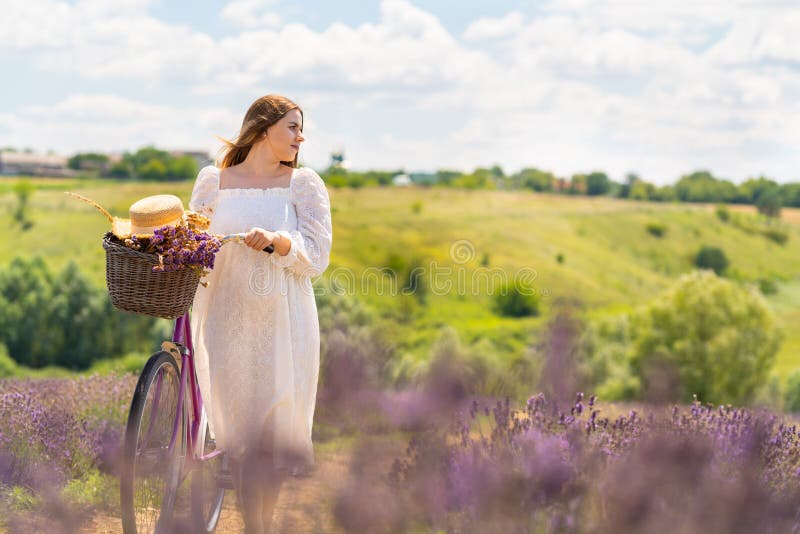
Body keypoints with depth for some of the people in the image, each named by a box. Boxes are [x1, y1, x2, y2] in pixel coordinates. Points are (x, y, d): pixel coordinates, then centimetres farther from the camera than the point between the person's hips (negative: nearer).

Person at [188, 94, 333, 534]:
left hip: (281, 320, 0)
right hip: (226, 317, 0)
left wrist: (274, 241, -22)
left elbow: (316, 256, -4)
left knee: (276, 425, 3)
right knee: (238, 428, 1)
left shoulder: (304, 184, 3)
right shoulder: (212, 180, 6)